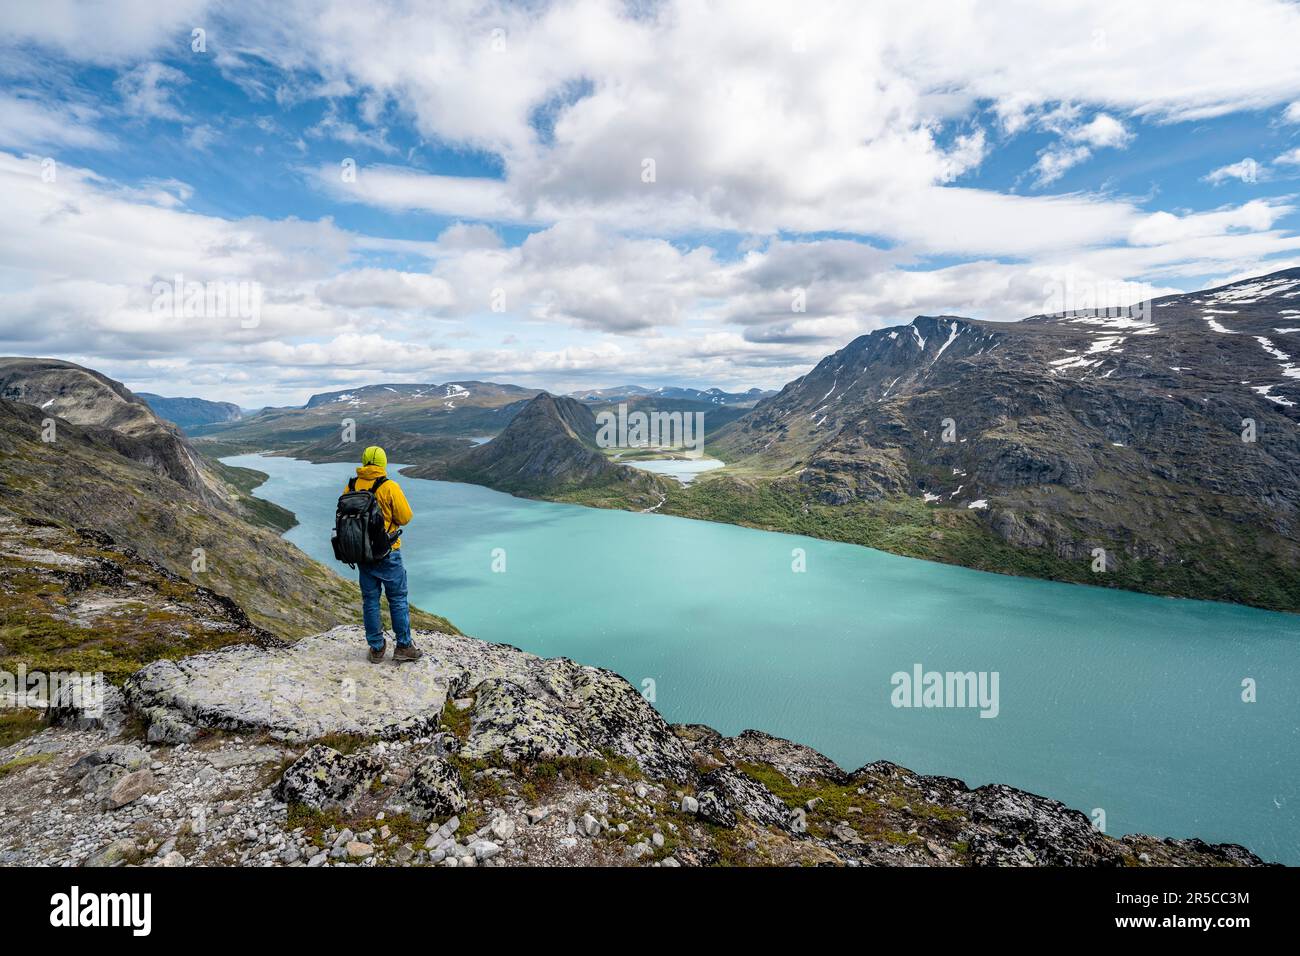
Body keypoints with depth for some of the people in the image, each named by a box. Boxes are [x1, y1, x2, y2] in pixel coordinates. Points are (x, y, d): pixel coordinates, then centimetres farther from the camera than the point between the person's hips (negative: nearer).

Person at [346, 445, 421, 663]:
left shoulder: (352, 486, -2)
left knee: (370, 600, 13)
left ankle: (376, 649, 20)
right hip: (387, 553, -4)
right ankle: (403, 647, 11)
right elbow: (405, 517, -11)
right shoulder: (389, 487, -15)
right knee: (398, 599, 7)